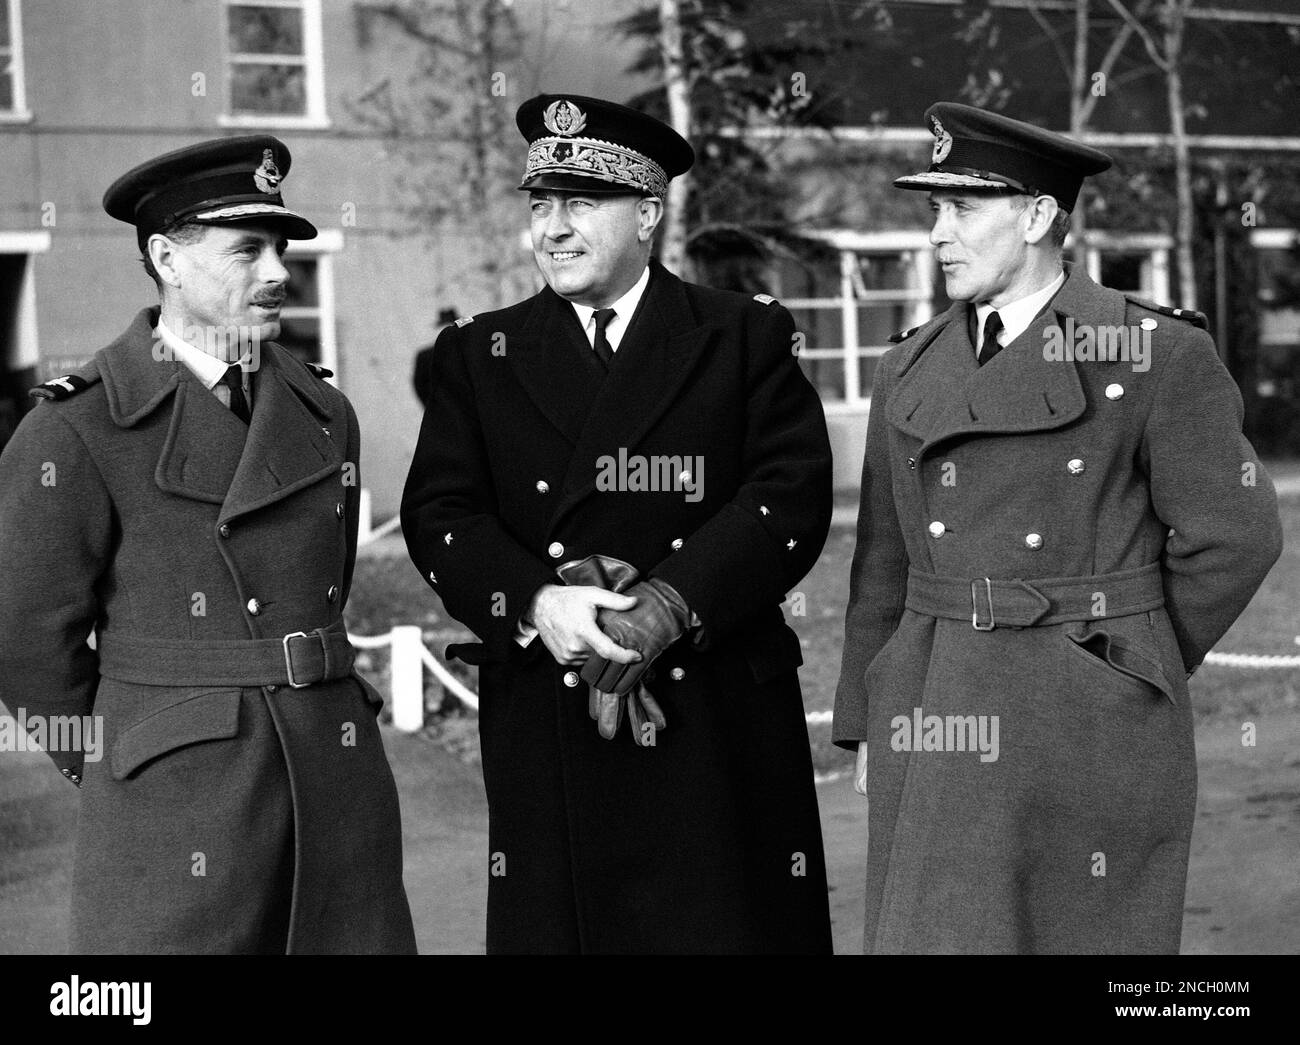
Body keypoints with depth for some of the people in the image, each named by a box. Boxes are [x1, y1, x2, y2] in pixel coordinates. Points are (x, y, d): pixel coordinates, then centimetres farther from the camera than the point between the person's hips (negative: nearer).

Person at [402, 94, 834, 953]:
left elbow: (793, 499, -5)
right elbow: (437, 514, 3)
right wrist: (537, 605, -16)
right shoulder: (481, 355, 13)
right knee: (557, 922, 0)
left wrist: (668, 607, -18)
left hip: (720, 719, -1)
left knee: (730, 925, 0)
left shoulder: (746, 339, 7)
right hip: (547, 734, 1)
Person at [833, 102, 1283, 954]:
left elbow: (1231, 535, -4)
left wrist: (1130, 674, 4)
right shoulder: (912, 370, 10)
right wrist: (869, 727, 12)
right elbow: (886, 562, 14)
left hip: (1091, 735, -4)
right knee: (934, 933, 4)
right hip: (940, 726, 4)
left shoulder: (1158, 355, -5)